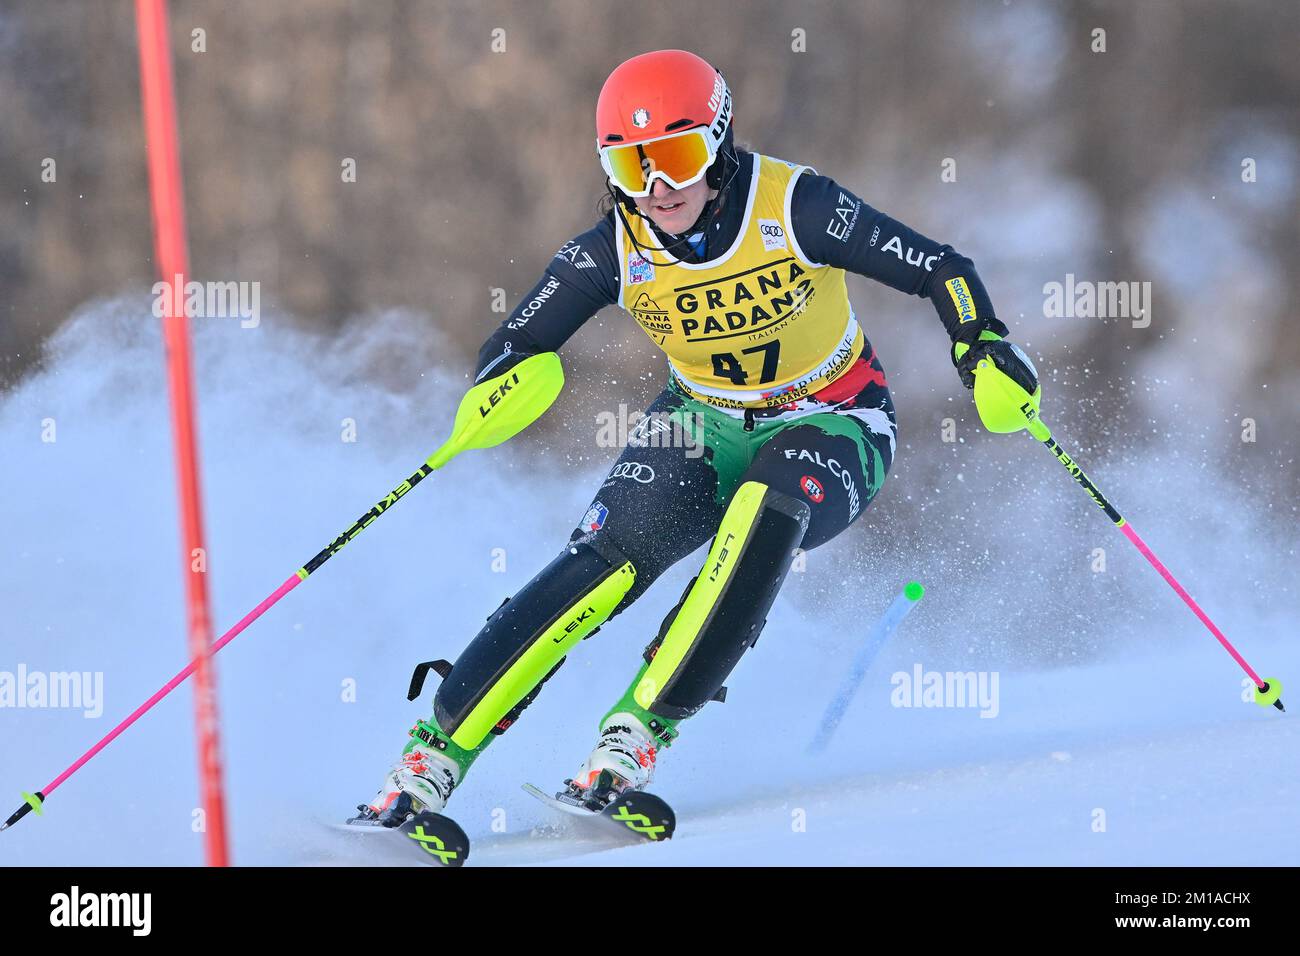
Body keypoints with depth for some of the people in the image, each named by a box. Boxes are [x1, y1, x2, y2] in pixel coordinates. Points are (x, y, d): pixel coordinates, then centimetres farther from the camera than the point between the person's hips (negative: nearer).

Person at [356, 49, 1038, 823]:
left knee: (766, 506, -36)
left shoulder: (793, 208, -24)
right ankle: (436, 754, -21)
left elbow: (940, 270, -18)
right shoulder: (616, 250, -15)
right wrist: (505, 385, -31)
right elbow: (516, 345, -8)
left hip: (832, 429, -2)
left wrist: (985, 350, -35)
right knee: (614, 555, -22)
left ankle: (641, 732, -31)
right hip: (706, 424, 2)